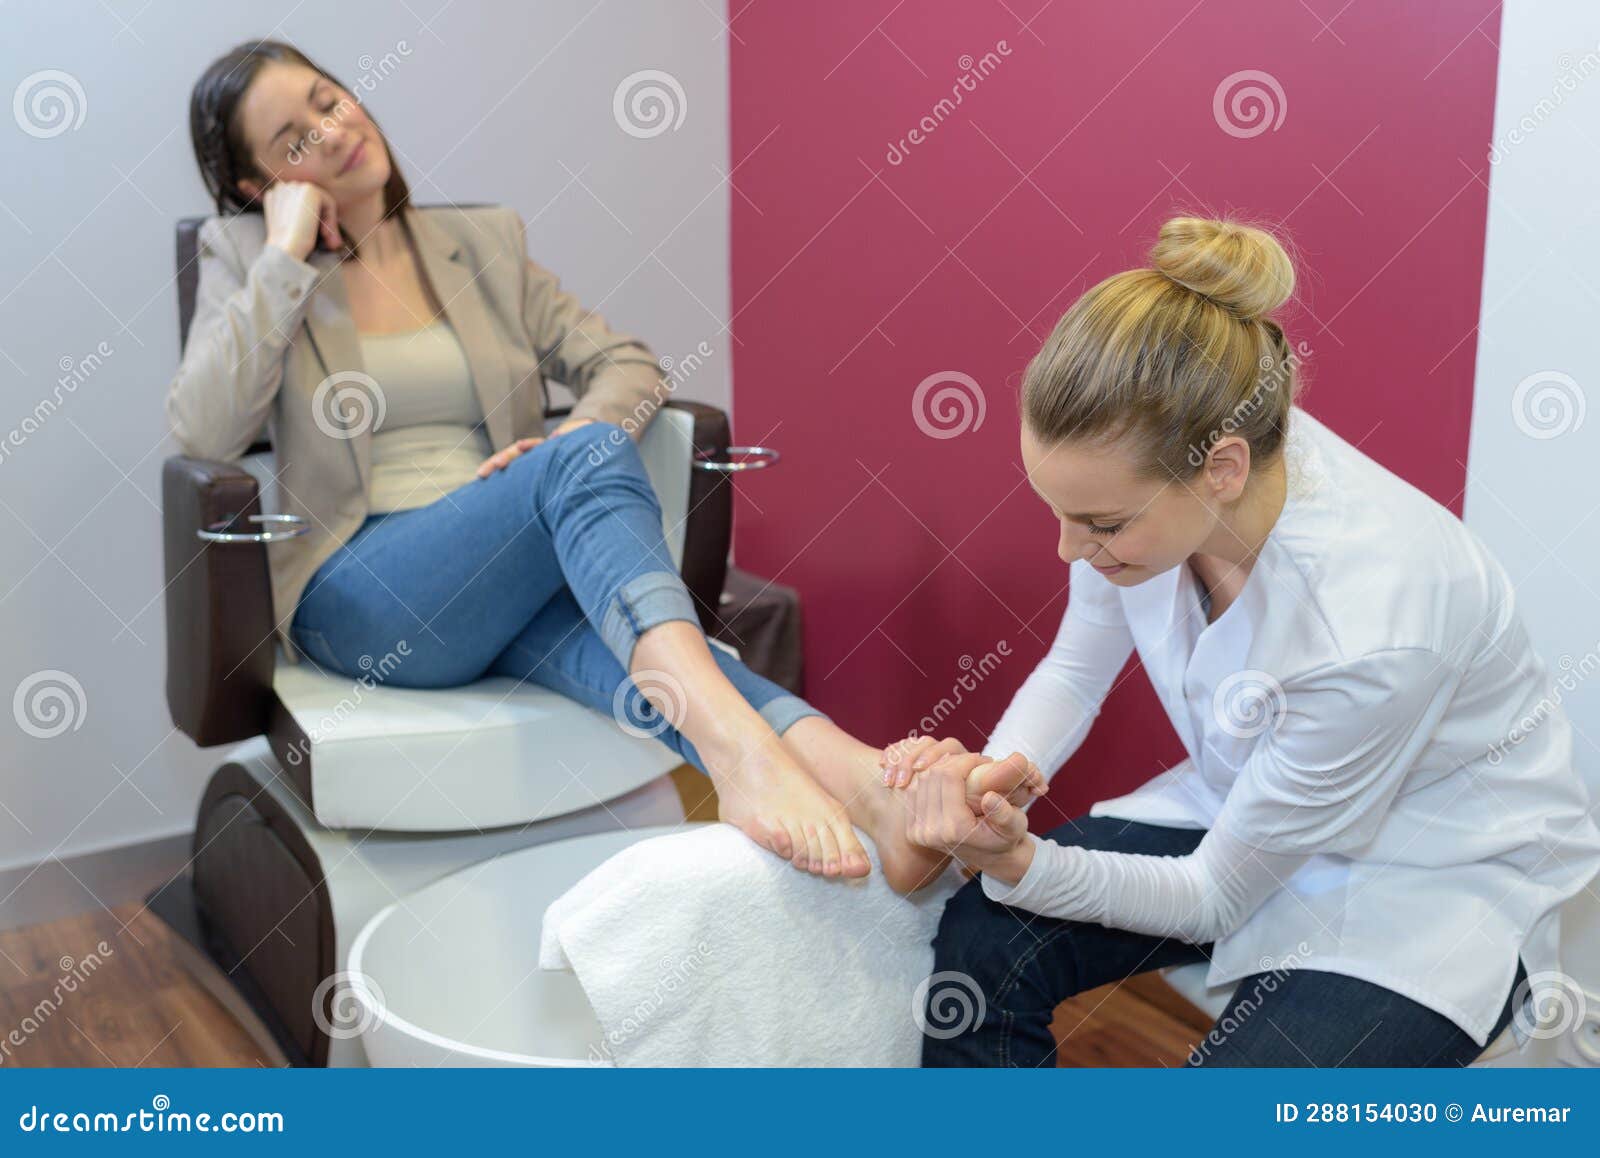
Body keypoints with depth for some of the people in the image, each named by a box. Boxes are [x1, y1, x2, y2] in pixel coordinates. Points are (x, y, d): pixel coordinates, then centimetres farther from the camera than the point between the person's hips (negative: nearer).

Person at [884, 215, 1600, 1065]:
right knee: (981, 941, -14)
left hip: (1439, 870, -5)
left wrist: (1021, 863, -36)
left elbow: (1215, 897, -22)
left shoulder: (1374, 628, -38)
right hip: (1245, 806, 6)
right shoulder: (1142, 479, -22)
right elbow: (1076, 670, -1)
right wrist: (990, 780, -20)